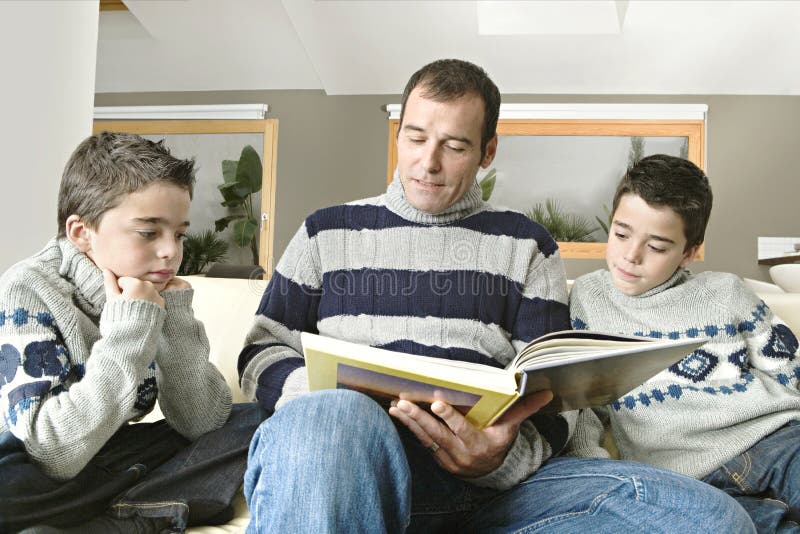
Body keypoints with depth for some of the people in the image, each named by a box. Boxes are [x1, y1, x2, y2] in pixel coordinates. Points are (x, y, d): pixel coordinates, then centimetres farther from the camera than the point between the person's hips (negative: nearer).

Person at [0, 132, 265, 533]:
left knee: (257, 421, -7)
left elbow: (202, 424, -7)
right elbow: (55, 455, -29)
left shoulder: (151, 294, -4)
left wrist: (176, 319, -17)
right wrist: (128, 330, -30)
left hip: (111, 459, 6)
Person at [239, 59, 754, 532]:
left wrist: (505, 457, -14)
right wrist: (327, 398, -9)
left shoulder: (527, 245, 16)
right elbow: (263, 352, 15)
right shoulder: (327, 232, 17)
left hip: (497, 479, 4)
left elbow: (551, 391, 10)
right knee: (327, 417, -42)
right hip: (354, 459, -3)